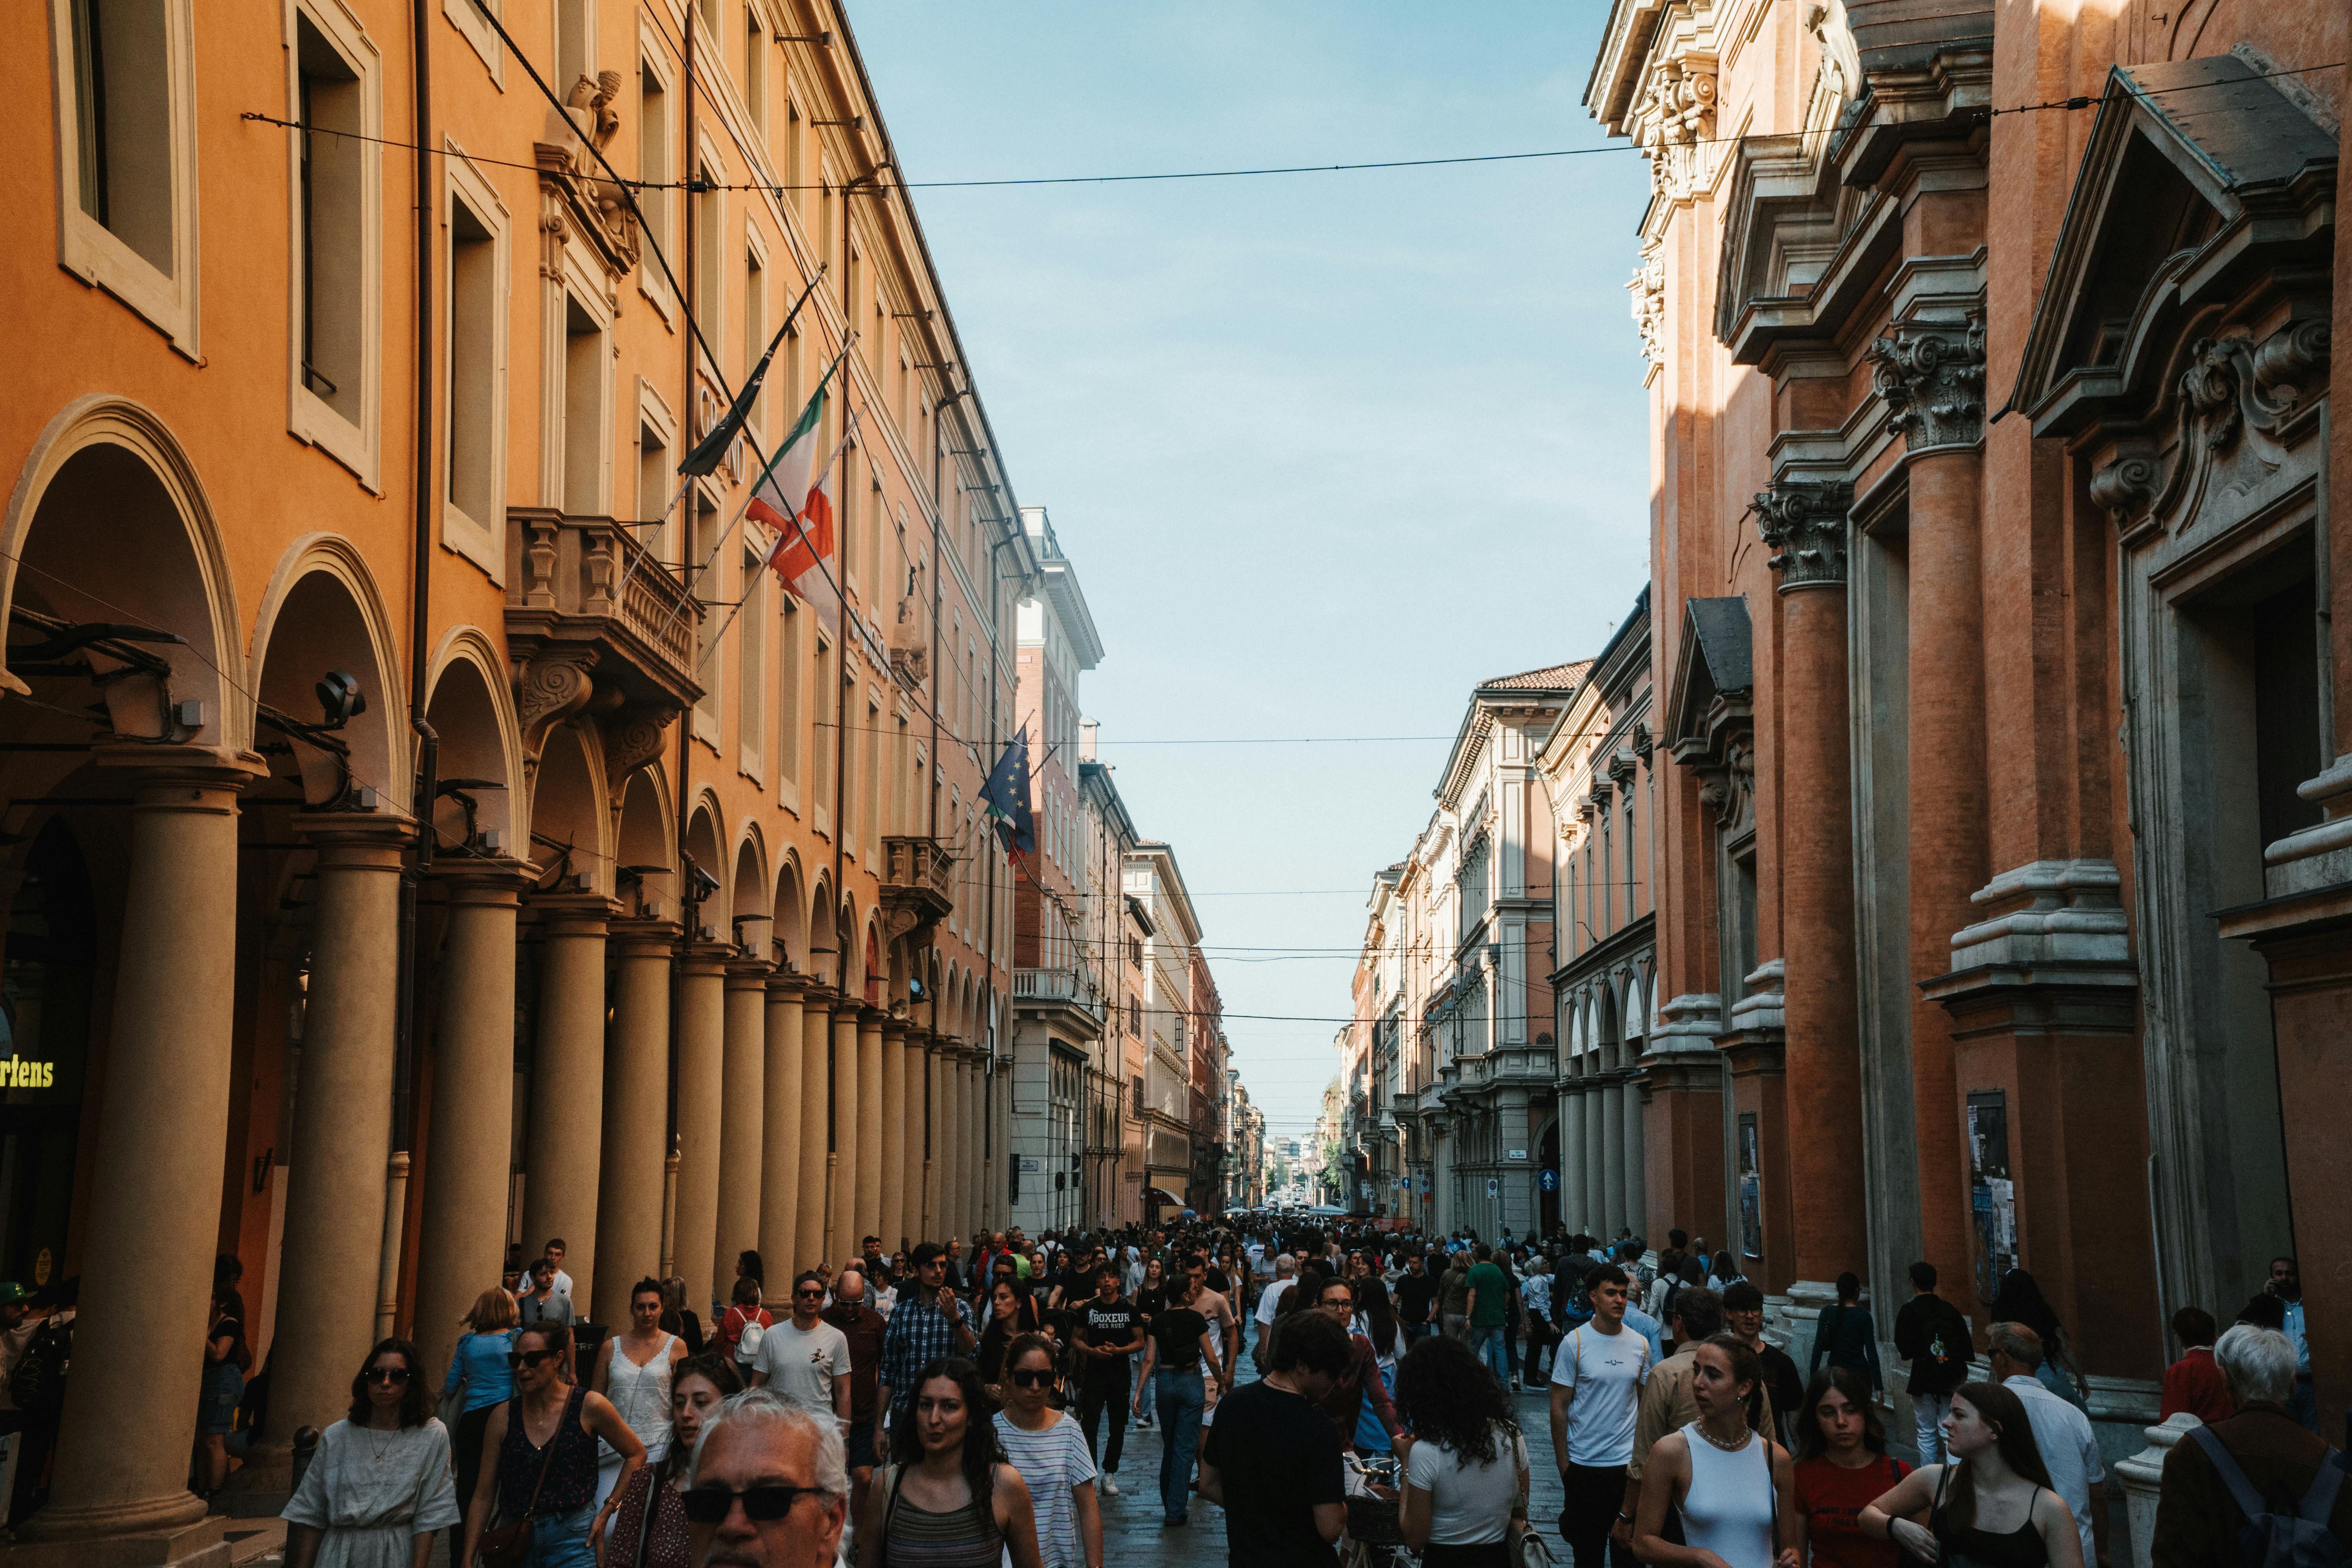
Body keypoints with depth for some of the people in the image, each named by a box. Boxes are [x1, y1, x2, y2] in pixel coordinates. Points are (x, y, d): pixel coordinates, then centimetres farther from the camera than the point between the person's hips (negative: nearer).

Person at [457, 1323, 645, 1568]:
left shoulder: (589, 1406, -5)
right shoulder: (503, 1416, 2)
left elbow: (636, 1455, 8)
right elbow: (483, 1497, 5)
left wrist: (607, 1511, 1)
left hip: (571, 1540, -2)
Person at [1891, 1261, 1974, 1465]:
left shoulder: (1909, 1311, -9)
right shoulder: (1950, 1310, 1)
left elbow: (1904, 1351, -10)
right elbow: (1968, 1350, 1)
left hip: (1924, 1380, -3)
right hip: (1952, 1380, 3)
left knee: (1926, 1435, 7)